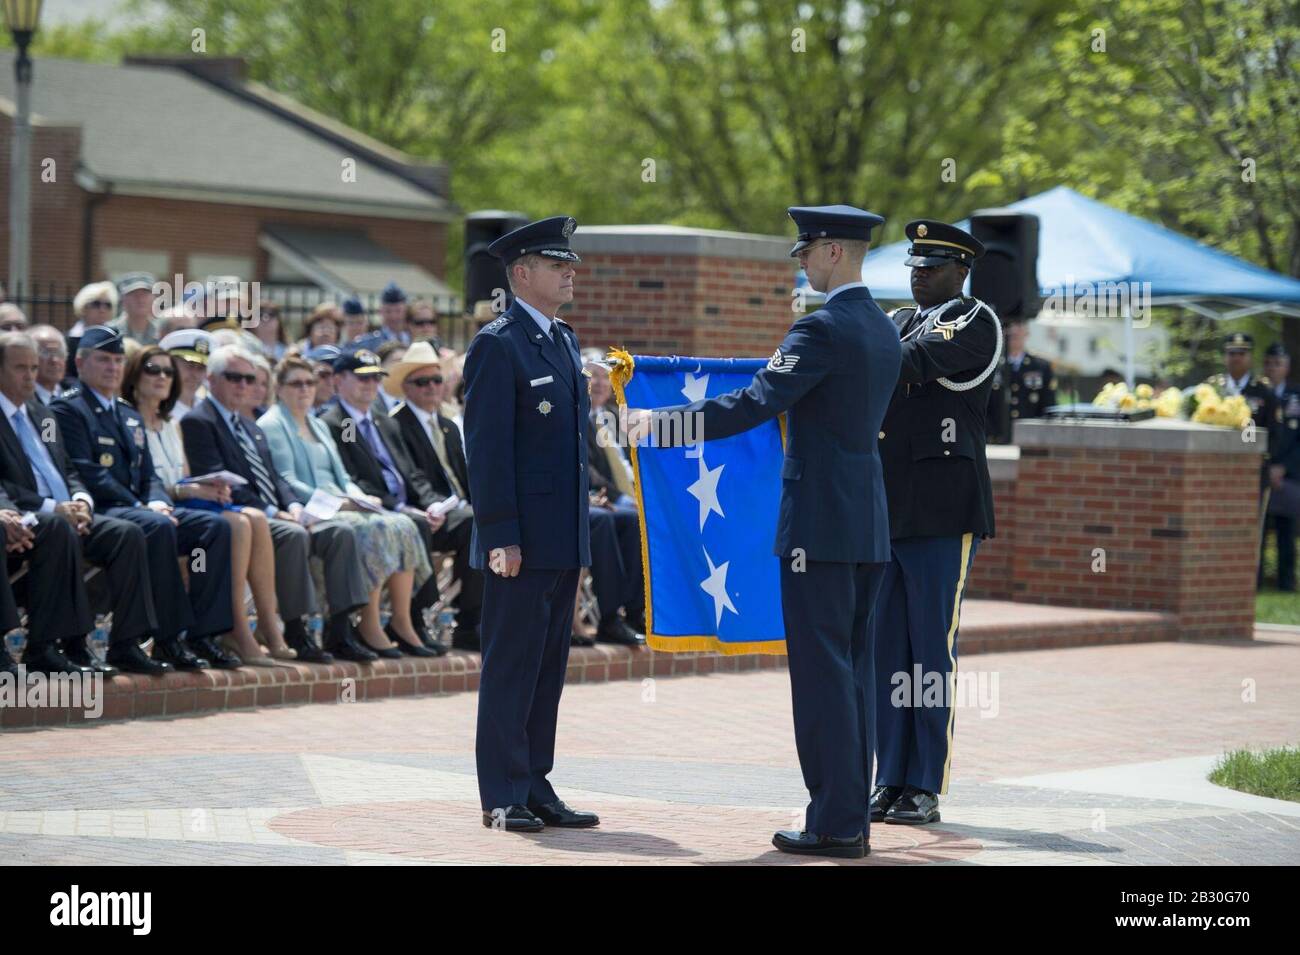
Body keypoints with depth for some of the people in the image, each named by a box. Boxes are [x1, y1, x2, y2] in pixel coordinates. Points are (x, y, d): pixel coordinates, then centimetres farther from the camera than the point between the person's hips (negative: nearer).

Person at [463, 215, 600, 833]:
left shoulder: (564, 340, 16)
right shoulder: (496, 345, -10)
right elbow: (487, 448, -15)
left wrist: (580, 528, 18)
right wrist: (501, 537, -19)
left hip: (563, 541, 8)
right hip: (522, 542, -8)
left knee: (547, 667, 11)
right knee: (510, 668, -3)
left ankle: (535, 788, 17)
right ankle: (503, 798, 2)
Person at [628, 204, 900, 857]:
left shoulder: (822, 328, -14)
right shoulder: (883, 331, 14)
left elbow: (755, 405, -19)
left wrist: (663, 422, -13)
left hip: (821, 523, -9)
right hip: (868, 526, 9)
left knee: (823, 670, -6)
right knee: (851, 669, 11)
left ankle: (835, 823, -6)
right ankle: (852, 818, 14)